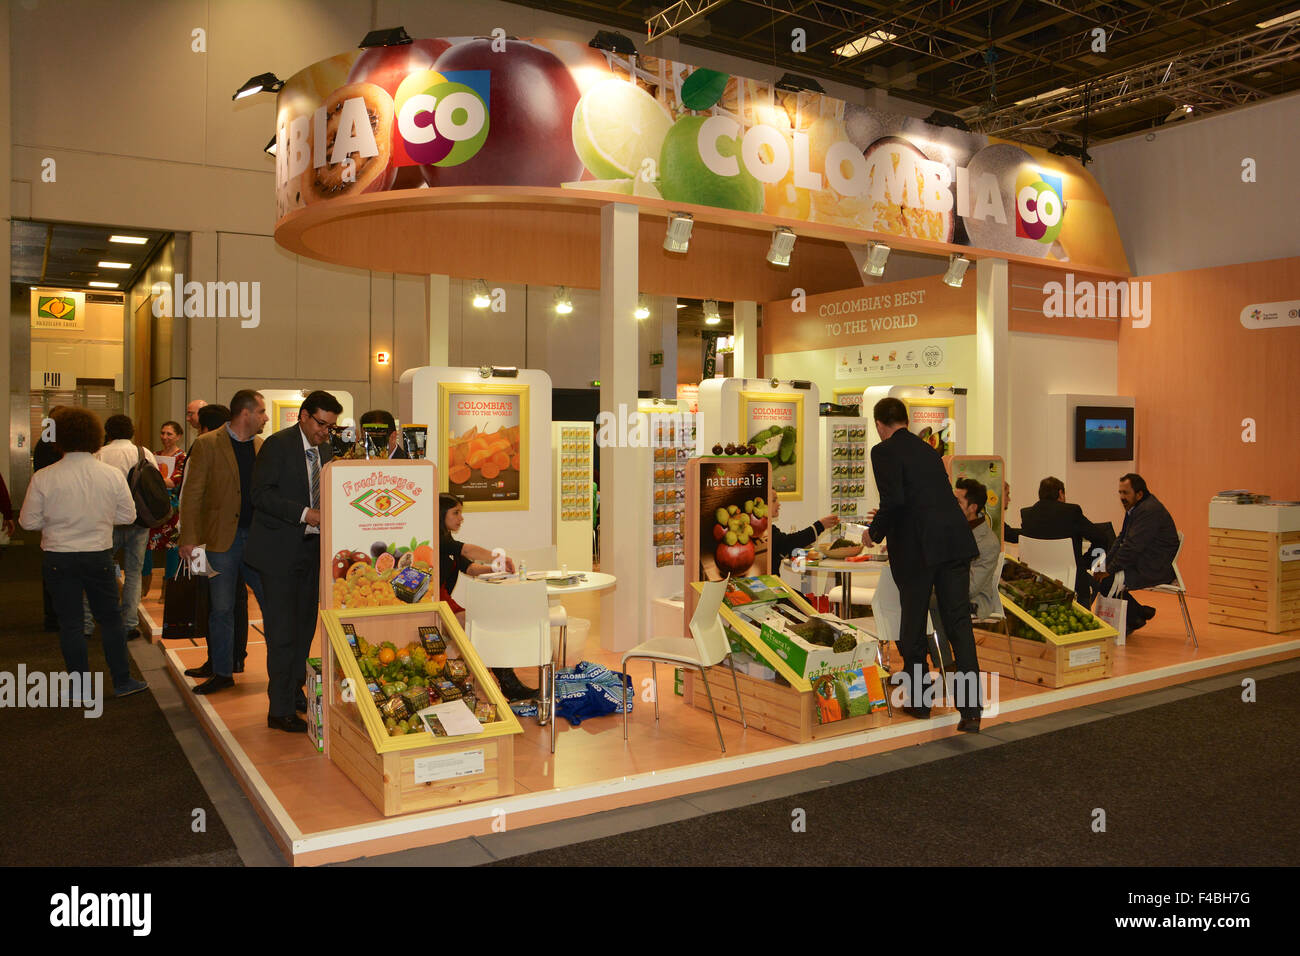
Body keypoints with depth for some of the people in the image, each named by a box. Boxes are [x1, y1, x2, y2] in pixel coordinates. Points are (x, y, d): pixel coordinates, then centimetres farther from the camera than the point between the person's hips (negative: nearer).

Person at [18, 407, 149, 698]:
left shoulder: (43, 478, -11)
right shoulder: (113, 475, -8)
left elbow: (28, 522, -4)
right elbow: (128, 516, -1)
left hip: (58, 559, 0)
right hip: (99, 556, 1)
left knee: (69, 622, 9)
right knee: (110, 618, 14)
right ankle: (122, 681, 18)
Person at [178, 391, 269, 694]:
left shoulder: (264, 447, 9)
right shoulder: (207, 445, -3)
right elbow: (192, 495, -4)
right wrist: (189, 539, -10)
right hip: (222, 539, -3)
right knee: (221, 609, 7)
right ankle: (222, 671, 20)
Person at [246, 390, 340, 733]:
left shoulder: (325, 450, 12)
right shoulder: (278, 445, -10)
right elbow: (261, 494, -17)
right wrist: (305, 514, -23)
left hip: (312, 550, 7)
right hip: (280, 552, -7)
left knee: (305, 627, 14)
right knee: (282, 631, -3)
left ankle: (295, 694, 27)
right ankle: (281, 710, 4)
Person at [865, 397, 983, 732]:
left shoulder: (885, 451, -2)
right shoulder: (927, 449, 20)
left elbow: (894, 501, -15)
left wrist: (875, 531, 2)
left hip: (917, 547, -6)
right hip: (954, 541, 6)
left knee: (913, 627, 11)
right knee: (958, 623, 5)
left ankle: (918, 700, 25)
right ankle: (970, 709, 0)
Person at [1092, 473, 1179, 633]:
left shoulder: (1149, 510, -20)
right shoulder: (1134, 508, 13)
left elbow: (1132, 546, -24)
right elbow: (1121, 540, 15)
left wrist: (1109, 570, -19)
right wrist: (1105, 563, 3)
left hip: (1155, 570, -10)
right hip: (1142, 563, 10)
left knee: (1107, 581, -22)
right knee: (1097, 575, 2)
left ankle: (1134, 619, -1)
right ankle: (1139, 612, 11)